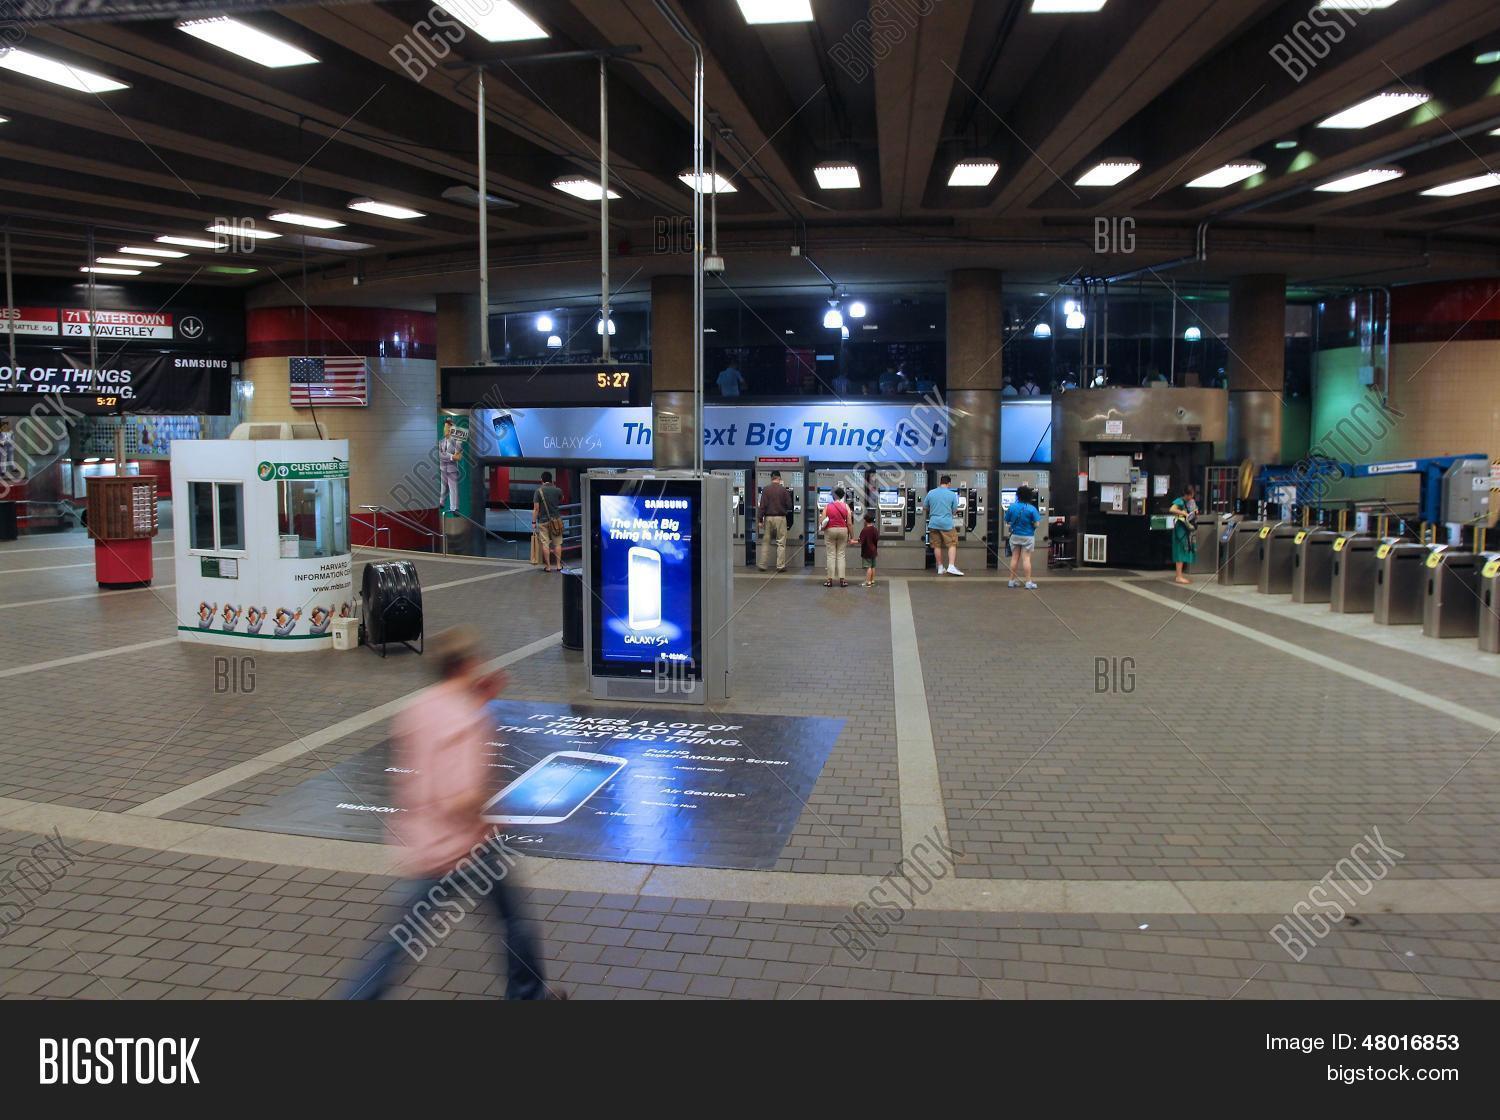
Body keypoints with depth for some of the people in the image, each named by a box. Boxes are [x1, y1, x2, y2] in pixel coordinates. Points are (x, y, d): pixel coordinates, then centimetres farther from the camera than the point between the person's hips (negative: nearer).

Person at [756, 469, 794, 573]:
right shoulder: (783, 490, -5)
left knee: (765, 542, 10)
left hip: (768, 518, 2)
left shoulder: (765, 489, -3)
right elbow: (789, 505, -2)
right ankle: (780, 566, 4)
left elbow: (762, 506, -6)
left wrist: (760, 520, -2)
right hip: (780, 518, -2)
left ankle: (762, 565, 11)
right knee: (781, 543, 5)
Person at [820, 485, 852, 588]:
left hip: (830, 530, -1)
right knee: (841, 555, 7)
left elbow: (821, 522, -8)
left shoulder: (827, 506, -3)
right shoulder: (846, 506, -1)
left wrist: (822, 526, 14)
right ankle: (842, 579, 4)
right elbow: (849, 523, -3)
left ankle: (830, 579, 3)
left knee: (830, 555, 3)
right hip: (843, 530, 1)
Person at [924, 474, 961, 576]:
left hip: (934, 523, 3)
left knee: (937, 546, 10)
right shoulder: (952, 494, -6)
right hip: (947, 524, -3)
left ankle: (940, 568, 15)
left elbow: (924, 507, 10)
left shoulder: (931, 493, 0)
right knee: (952, 545, 4)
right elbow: (955, 511, 1)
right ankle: (951, 567, -9)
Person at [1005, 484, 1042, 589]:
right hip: (1027, 536, -3)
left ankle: (1012, 580, 15)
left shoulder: (1012, 507, -3)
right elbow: (1037, 524, -14)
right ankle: (1028, 582, 0)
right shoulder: (1032, 509, -13)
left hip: (1015, 536, 3)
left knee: (1014, 558, 10)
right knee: (1026, 558, -1)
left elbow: (1007, 522, 2)